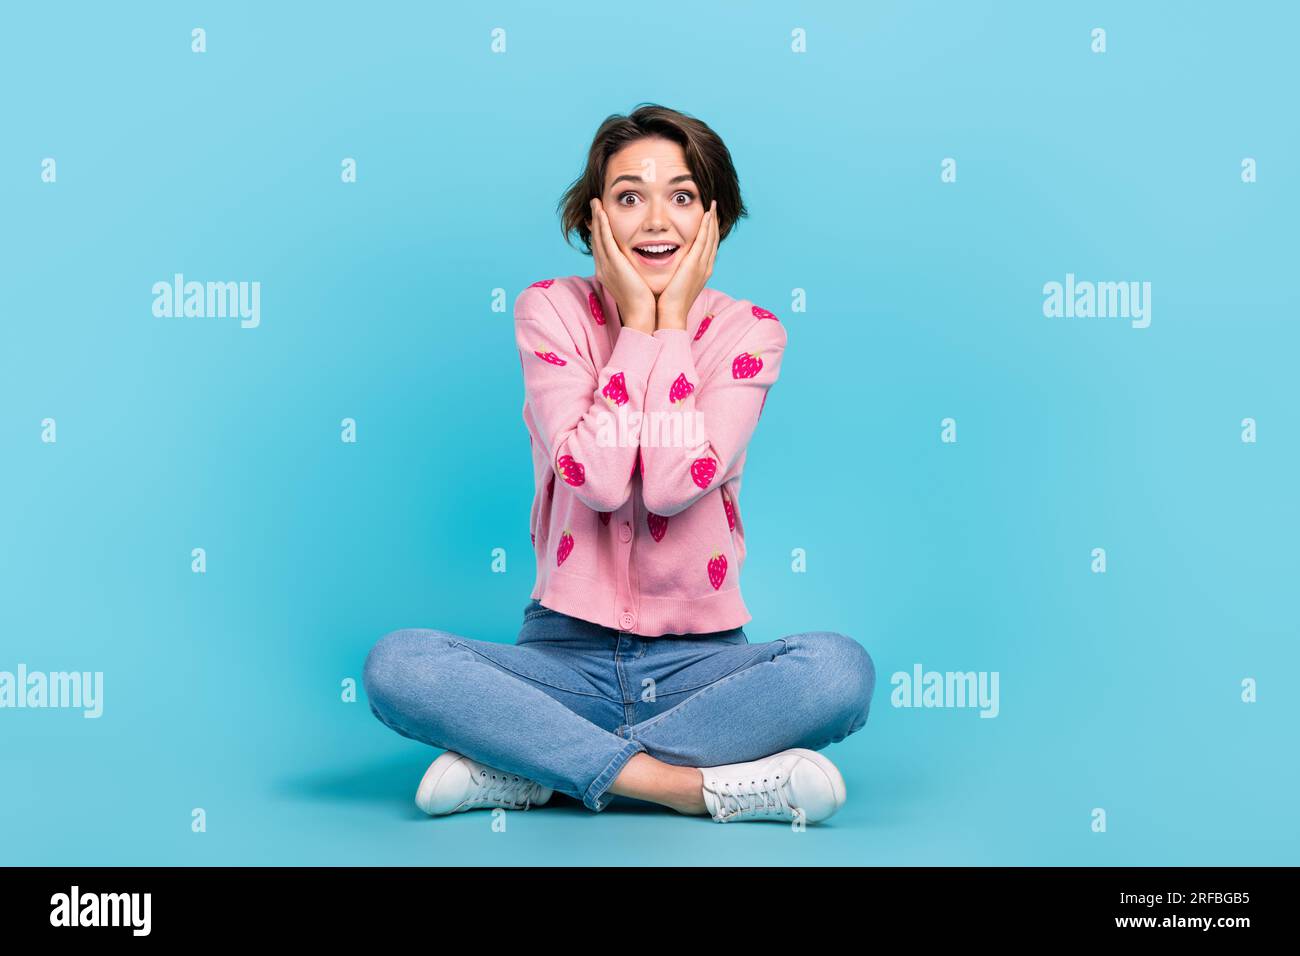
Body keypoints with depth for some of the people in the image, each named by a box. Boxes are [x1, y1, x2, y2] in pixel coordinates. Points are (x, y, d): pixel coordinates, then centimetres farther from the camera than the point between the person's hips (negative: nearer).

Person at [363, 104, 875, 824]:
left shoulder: (747, 330, 0)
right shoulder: (550, 310, -1)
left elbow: (675, 485, -19)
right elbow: (597, 481, -17)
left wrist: (673, 321, -13)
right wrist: (637, 323, -13)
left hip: (698, 662, 0)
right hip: (568, 653, 0)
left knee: (840, 668, -30)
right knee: (396, 665, -26)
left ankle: (534, 768, -21)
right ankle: (699, 786, -26)